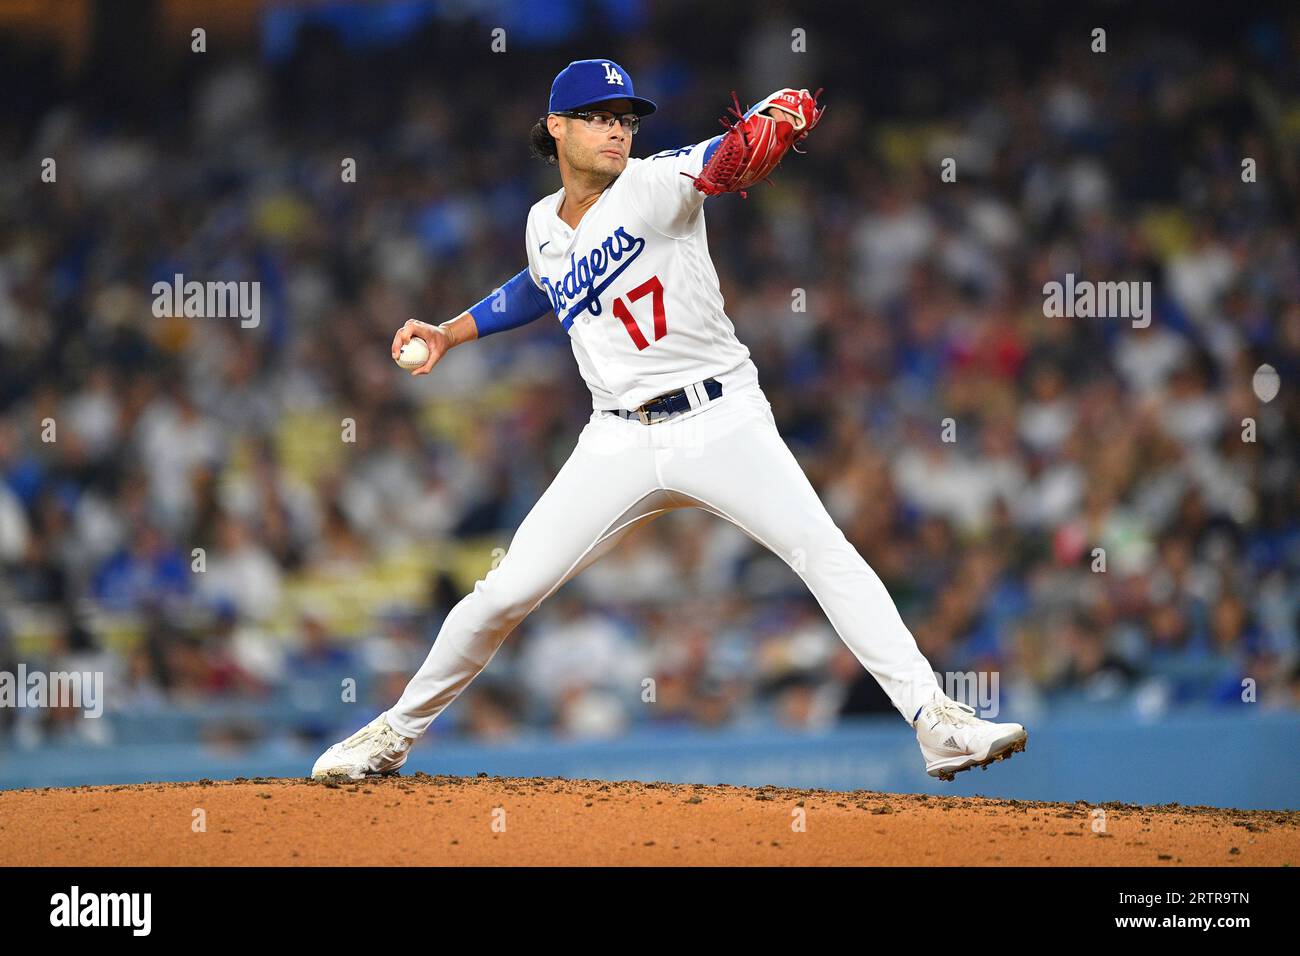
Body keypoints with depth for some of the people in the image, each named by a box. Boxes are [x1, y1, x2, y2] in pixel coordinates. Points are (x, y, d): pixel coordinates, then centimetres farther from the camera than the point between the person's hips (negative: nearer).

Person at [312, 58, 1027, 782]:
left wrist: (776, 123, -48)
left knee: (826, 552, -21)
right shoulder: (545, 225, 10)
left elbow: (731, 158, -26)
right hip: (620, 443, 4)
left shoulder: (655, 185, -6)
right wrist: (450, 334, 28)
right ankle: (397, 732, 17)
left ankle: (937, 721, -22)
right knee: (508, 592, -1)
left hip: (722, 420, -4)